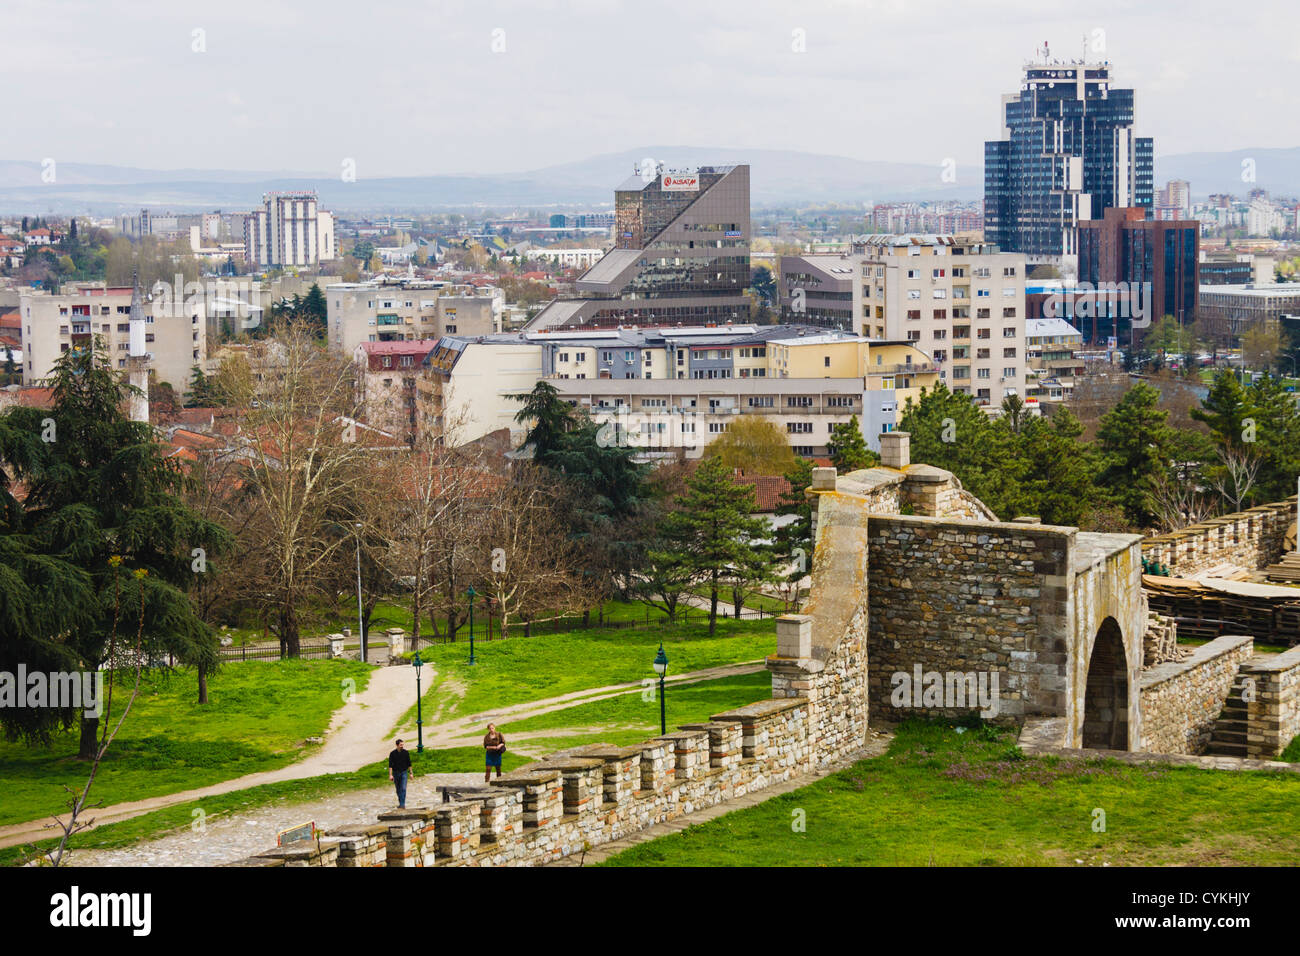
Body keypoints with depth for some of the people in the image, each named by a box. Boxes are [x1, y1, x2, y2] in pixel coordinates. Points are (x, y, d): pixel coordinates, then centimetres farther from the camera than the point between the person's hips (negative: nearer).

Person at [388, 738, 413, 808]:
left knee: (403, 789, -14)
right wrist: (390, 775, -19)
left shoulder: (406, 752, -5)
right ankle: (400, 803, 29)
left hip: (404, 772, -1)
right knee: (398, 790, 12)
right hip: (396, 773, 1)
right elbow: (390, 765, -11)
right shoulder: (392, 754, -9)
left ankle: (403, 805, -17)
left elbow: (409, 763, 4)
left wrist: (410, 773, 5)